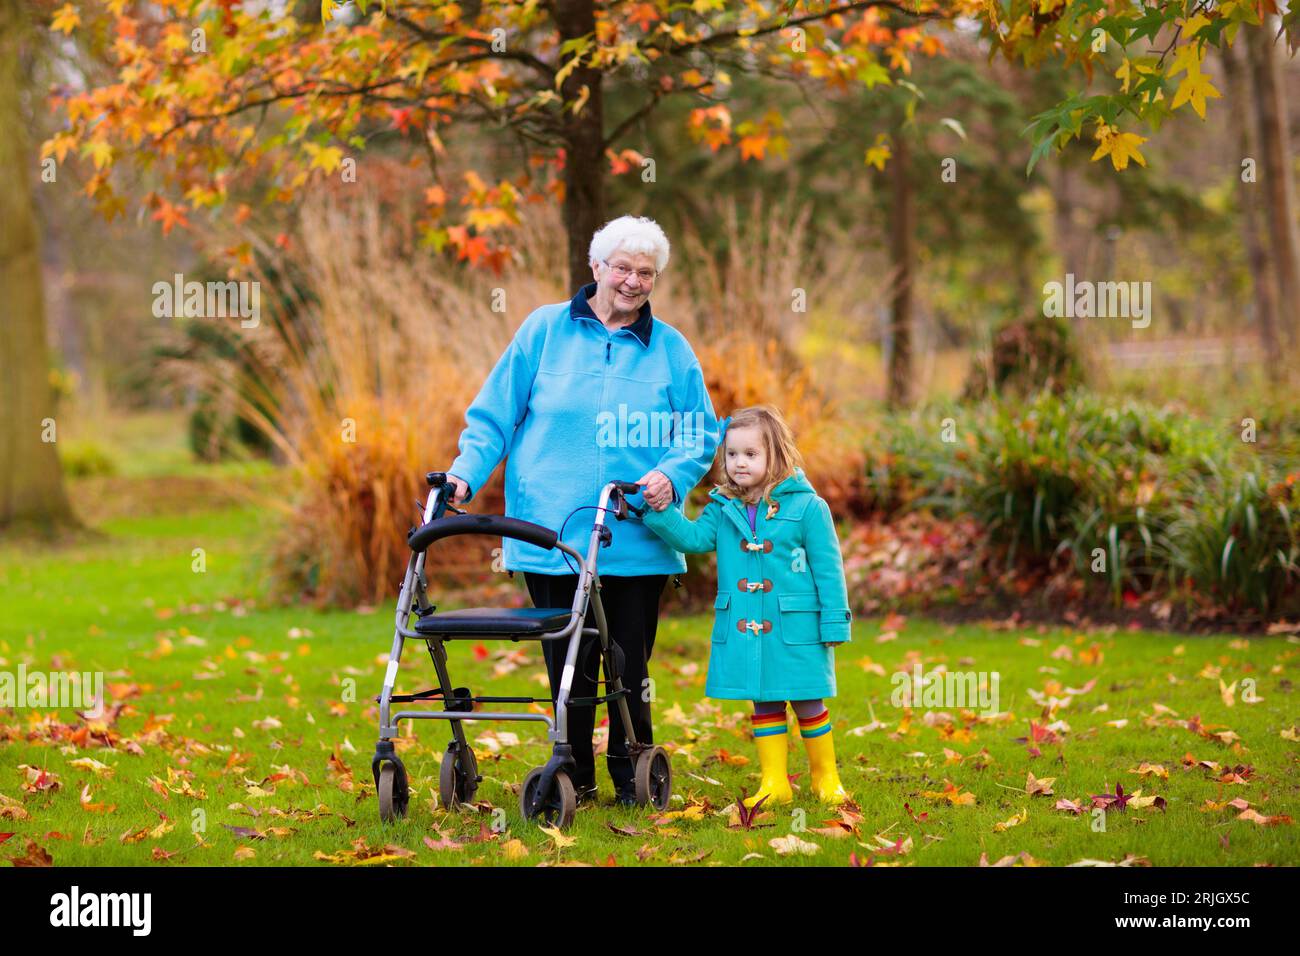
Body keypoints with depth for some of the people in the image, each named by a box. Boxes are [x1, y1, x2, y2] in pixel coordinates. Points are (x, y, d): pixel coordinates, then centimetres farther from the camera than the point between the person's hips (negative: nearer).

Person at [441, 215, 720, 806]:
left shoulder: (671, 350, 8)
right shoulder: (545, 330, 6)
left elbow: (701, 433, 11)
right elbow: (493, 415, 9)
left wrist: (672, 475, -9)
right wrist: (465, 473, -5)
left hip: (635, 542, 0)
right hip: (552, 534, 0)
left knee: (629, 665, 4)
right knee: (567, 667, 3)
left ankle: (632, 776, 18)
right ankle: (574, 778, 15)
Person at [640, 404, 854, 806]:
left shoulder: (807, 507, -5)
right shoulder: (723, 509, 7)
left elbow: (827, 570, -3)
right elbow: (693, 537, -5)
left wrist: (834, 623, -5)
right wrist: (662, 511, -20)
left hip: (795, 629, -4)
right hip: (741, 631, 4)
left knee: (807, 704, 5)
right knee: (763, 705, 10)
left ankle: (825, 778, 21)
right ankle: (774, 783, 17)